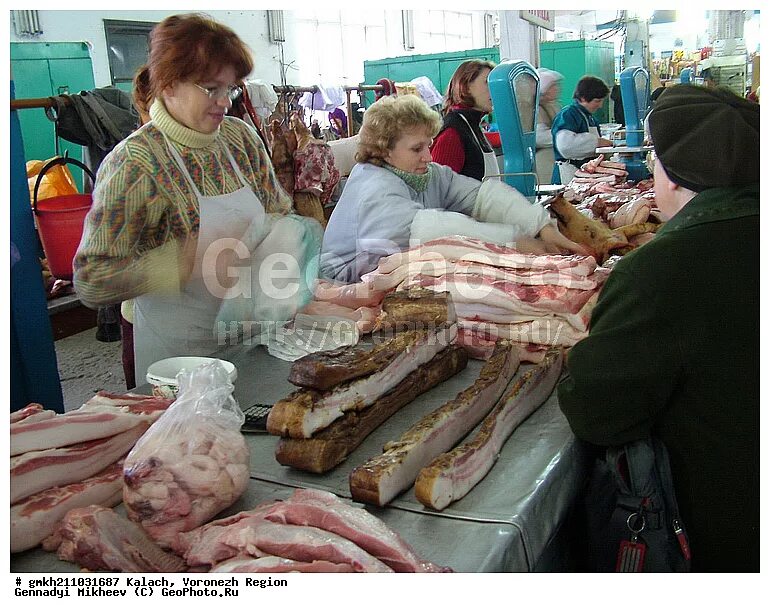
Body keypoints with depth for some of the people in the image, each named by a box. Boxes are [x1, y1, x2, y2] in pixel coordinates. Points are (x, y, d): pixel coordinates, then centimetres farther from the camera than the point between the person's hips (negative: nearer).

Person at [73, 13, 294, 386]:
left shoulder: (241, 138, -1)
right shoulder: (133, 163, -18)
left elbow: (281, 216, 10)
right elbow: (91, 282, -20)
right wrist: (190, 259, -28)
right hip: (181, 350, -5)